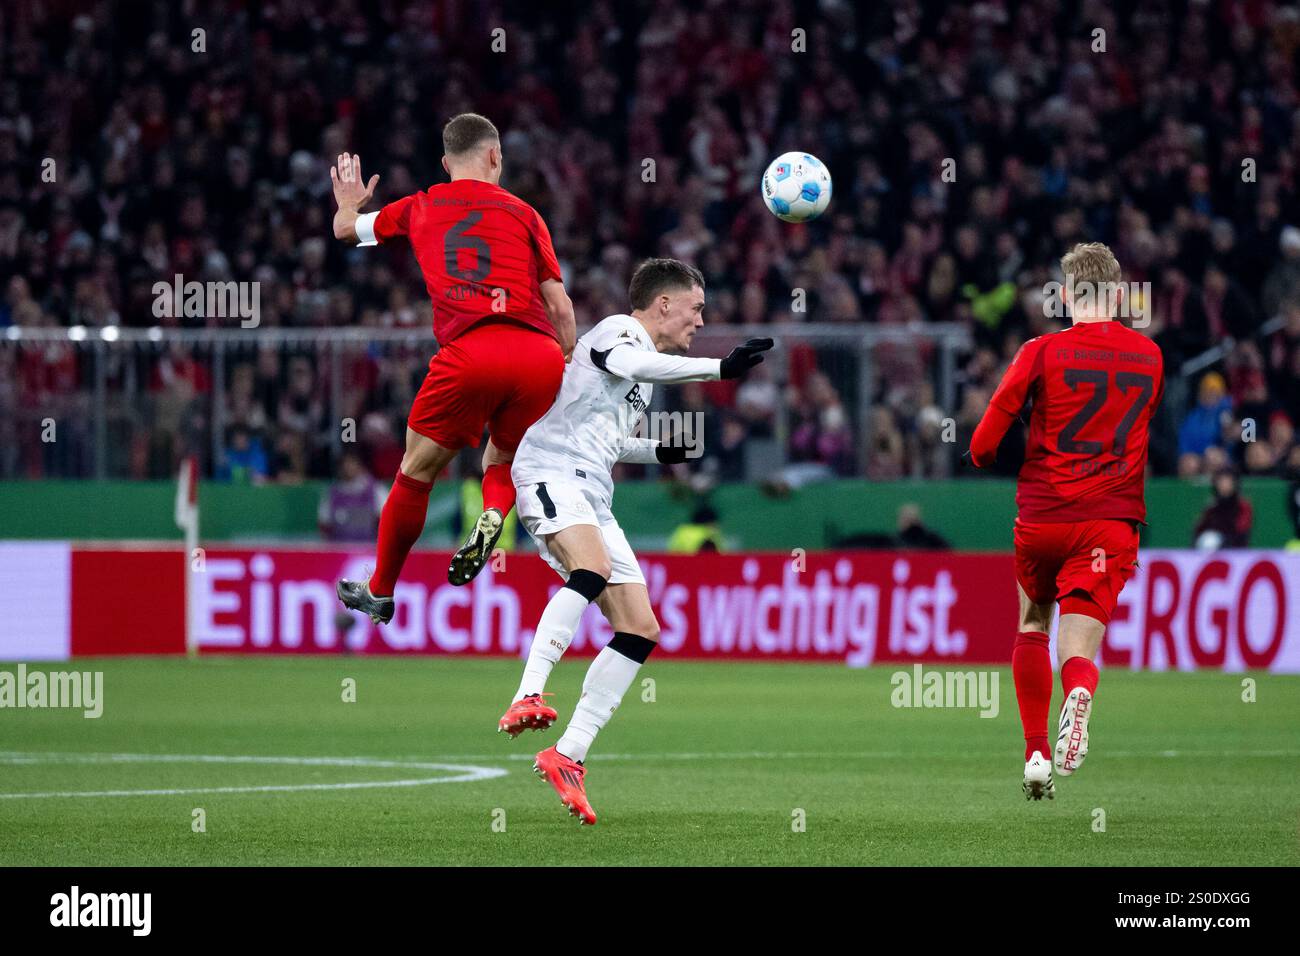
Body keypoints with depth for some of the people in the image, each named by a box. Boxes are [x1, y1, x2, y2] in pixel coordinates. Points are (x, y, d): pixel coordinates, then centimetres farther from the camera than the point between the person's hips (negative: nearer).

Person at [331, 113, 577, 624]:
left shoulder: (419, 208, 21)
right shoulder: (522, 213, 17)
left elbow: (346, 228, 40)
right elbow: (560, 306, 11)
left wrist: (349, 203, 62)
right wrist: (569, 366, 22)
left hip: (469, 351, -1)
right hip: (541, 352, 1)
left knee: (416, 472, 13)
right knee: (502, 462, 23)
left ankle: (380, 592, 22)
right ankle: (492, 515, -11)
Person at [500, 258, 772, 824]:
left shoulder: (645, 376, 27)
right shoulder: (619, 331, -1)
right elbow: (629, 364, -27)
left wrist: (657, 451, 29)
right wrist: (719, 368, -34)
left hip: (591, 499, 10)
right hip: (549, 474, -10)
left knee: (639, 630, -1)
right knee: (594, 569, -37)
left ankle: (568, 757, 0)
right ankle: (528, 697, -45)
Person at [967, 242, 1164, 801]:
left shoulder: (1042, 353, -4)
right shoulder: (1150, 356, 7)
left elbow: (982, 448, -5)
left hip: (1041, 518, -1)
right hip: (1112, 519, 1)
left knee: (1033, 626, 21)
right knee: (1077, 646, -4)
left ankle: (1036, 755, 15)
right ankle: (1079, 692, -39)